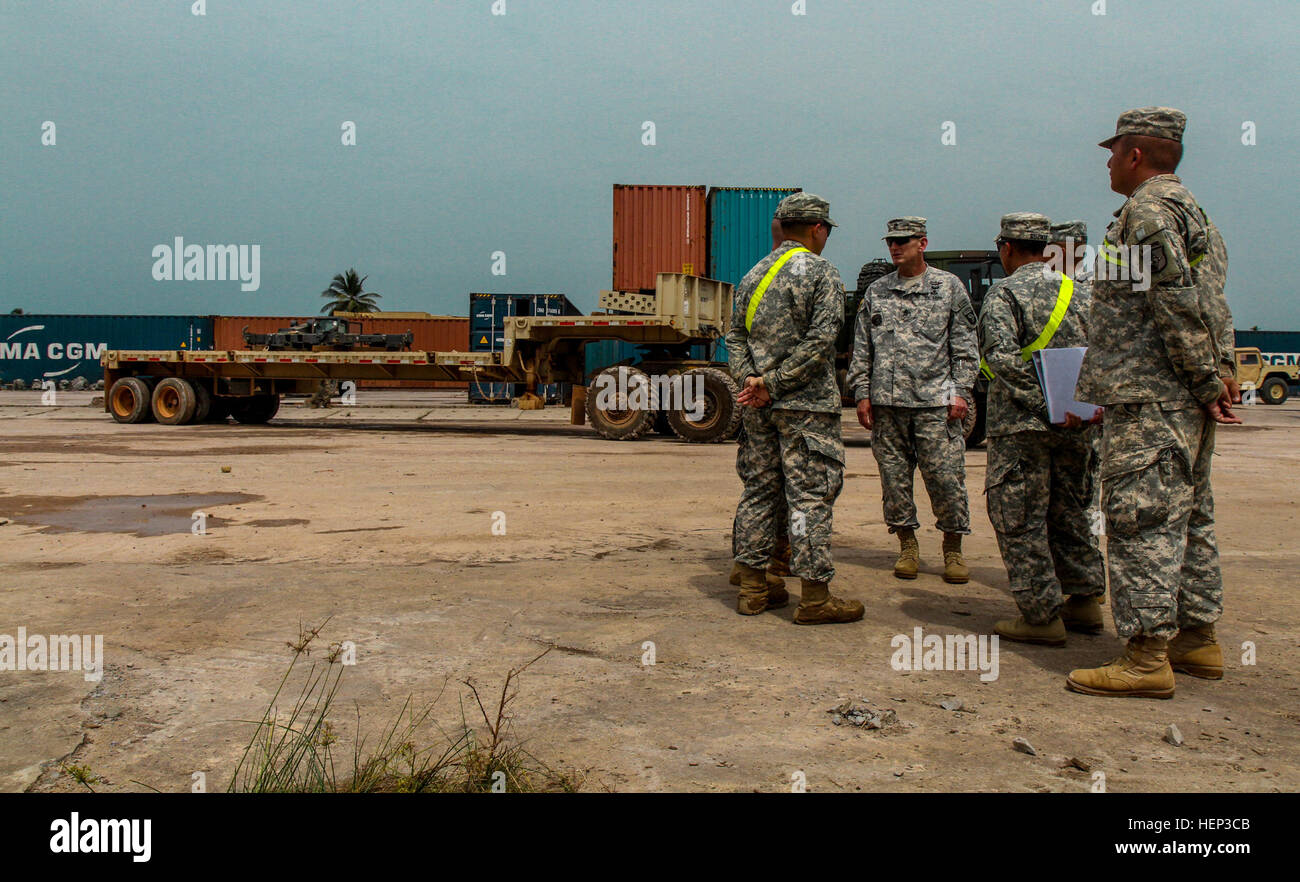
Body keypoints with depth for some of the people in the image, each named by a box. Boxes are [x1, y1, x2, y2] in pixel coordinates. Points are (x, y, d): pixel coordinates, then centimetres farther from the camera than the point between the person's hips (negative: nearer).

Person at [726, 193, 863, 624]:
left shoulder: (753, 275, 13)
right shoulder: (822, 273, -6)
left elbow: (736, 336, 9)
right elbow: (820, 340, -15)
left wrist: (750, 379, -3)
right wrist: (773, 383, -13)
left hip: (759, 408, 6)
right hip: (806, 406, -6)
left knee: (758, 489, 11)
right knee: (810, 495, -3)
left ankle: (752, 588, 16)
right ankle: (814, 597, 0)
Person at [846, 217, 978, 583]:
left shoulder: (949, 287, 7)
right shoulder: (876, 292, 14)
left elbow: (964, 347, 5)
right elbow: (861, 350, 14)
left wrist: (961, 392, -4)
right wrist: (862, 394, 6)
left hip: (935, 401, -3)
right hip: (886, 402, 3)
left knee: (946, 476, -3)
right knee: (894, 476, 5)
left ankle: (953, 548, 9)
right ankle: (907, 545, 16)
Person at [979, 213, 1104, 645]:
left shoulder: (1005, 293, -7)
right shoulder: (1081, 293, 13)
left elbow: (1004, 357, -21)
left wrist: (1042, 405, -18)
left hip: (1023, 426, -7)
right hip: (1078, 426, 7)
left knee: (1020, 521, 0)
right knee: (1071, 512, 18)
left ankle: (1041, 616, 2)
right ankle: (1084, 602, 25)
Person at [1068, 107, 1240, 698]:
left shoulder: (1148, 211, -12)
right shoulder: (1191, 209, 21)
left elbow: (1178, 305, -19)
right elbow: (1208, 308, 19)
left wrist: (1207, 383, -15)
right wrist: (1211, 382, 13)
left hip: (1149, 398, -11)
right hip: (1186, 402, 11)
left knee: (1140, 518, -10)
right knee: (1187, 516, 15)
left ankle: (1147, 657, -9)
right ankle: (1198, 639, 23)